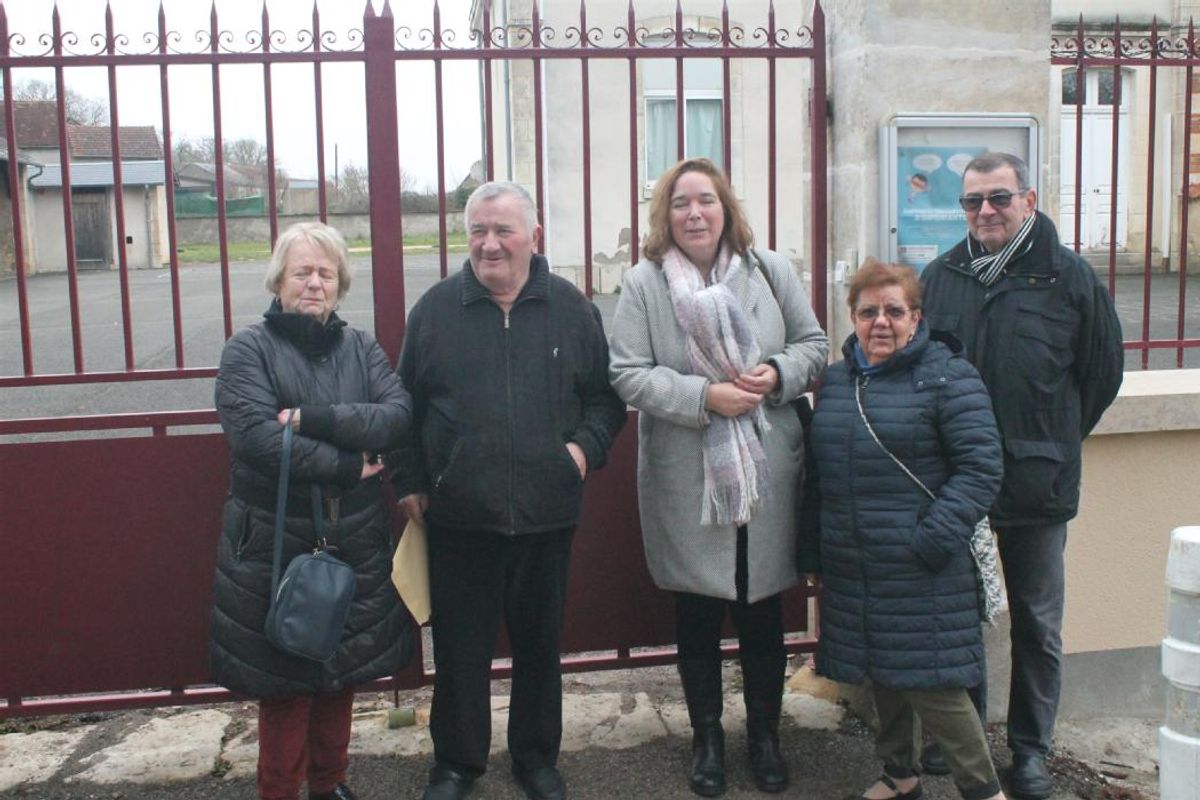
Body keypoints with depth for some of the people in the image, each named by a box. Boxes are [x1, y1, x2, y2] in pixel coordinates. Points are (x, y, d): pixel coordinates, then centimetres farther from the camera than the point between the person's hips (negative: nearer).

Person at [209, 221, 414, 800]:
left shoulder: (359, 347, 7)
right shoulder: (248, 349, -5)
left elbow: (397, 415, -9)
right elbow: (256, 436, -20)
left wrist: (311, 418, -20)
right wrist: (349, 465, -17)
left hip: (354, 540, 4)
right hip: (276, 542, -4)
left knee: (344, 668, 15)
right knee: (286, 678, 5)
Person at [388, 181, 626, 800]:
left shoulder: (571, 308, 3)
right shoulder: (436, 308, 1)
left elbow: (606, 394, 10)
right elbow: (406, 404, 7)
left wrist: (587, 445, -6)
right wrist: (409, 480, 3)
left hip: (547, 514, 1)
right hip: (458, 514, 0)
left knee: (540, 643, 15)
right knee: (460, 645, 10)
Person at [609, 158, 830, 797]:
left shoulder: (771, 270, 2)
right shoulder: (643, 283, -5)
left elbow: (814, 344, 9)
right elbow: (628, 374, -10)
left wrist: (778, 374, -12)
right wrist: (704, 397, -21)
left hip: (766, 474, 2)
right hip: (686, 480, -1)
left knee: (763, 610, 13)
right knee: (696, 613, 13)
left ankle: (765, 733, 34)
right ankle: (706, 736, 33)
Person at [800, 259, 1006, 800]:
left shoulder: (947, 376, -8)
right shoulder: (836, 380, 11)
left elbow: (980, 468, -13)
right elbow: (820, 469, 19)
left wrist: (932, 540, -19)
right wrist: (813, 547, 15)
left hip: (921, 573, -6)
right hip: (852, 570, 6)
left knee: (931, 683, -3)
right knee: (881, 675, 17)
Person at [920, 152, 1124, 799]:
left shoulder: (1069, 278, -5)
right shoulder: (940, 278, 3)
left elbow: (1103, 374, 4)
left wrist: (1054, 442, 8)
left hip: (1037, 484, -2)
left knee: (1037, 624, 10)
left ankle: (1031, 747, 26)